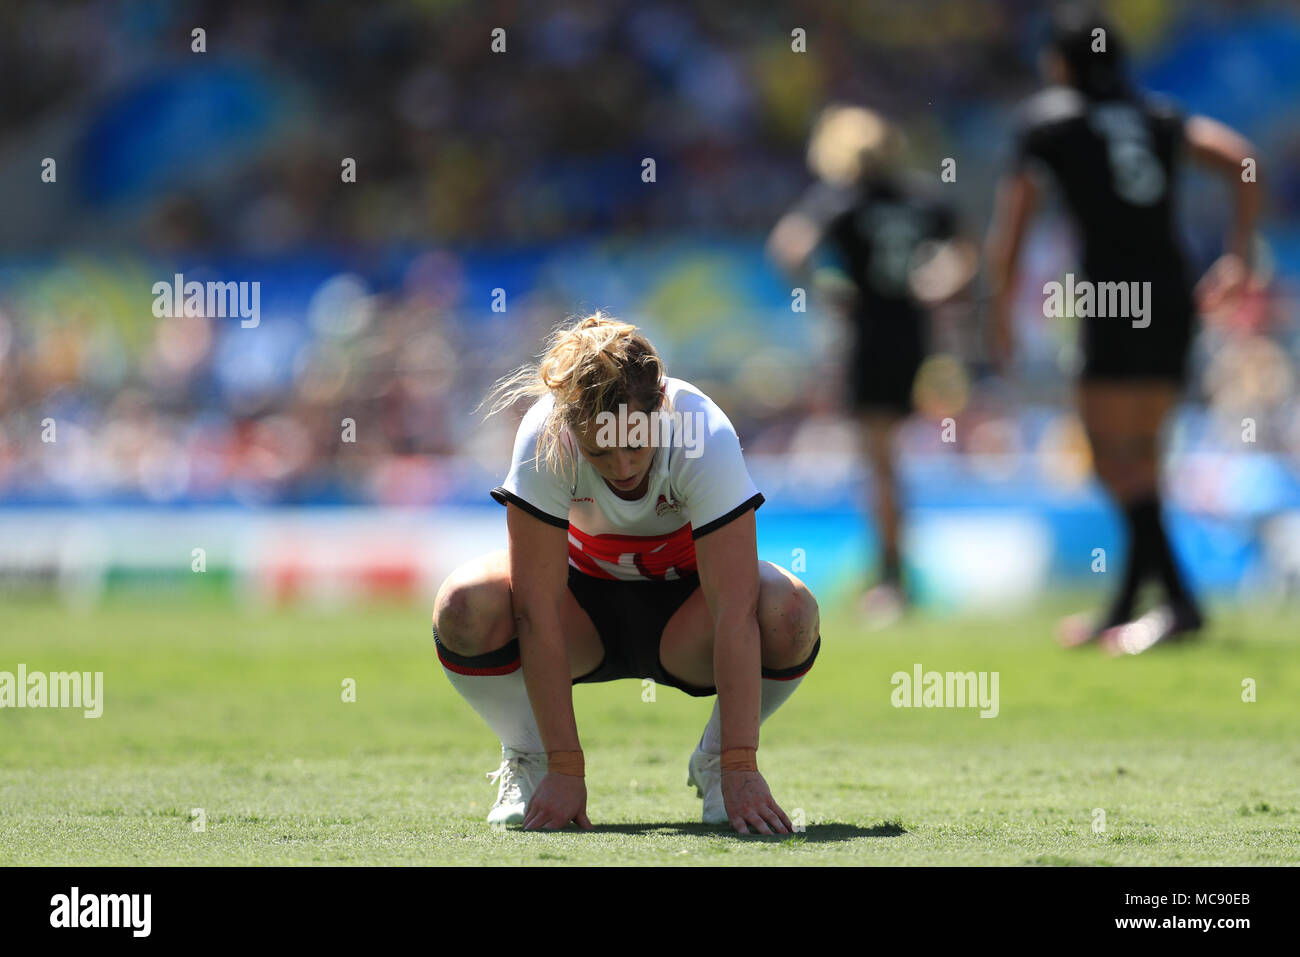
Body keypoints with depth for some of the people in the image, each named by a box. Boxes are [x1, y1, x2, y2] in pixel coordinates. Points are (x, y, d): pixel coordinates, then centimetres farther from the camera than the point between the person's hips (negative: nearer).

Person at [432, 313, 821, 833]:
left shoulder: (706, 436, -32)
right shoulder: (544, 438, -30)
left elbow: (735, 612, -37)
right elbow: (538, 609, -31)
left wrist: (740, 770, -43)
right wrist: (565, 768, -35)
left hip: (682, 603, 0)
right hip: (587, 591, 0)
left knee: (790, 616, -34)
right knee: (465, 608, -32)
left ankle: (713, 761, -4)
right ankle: (526, 761, -2)